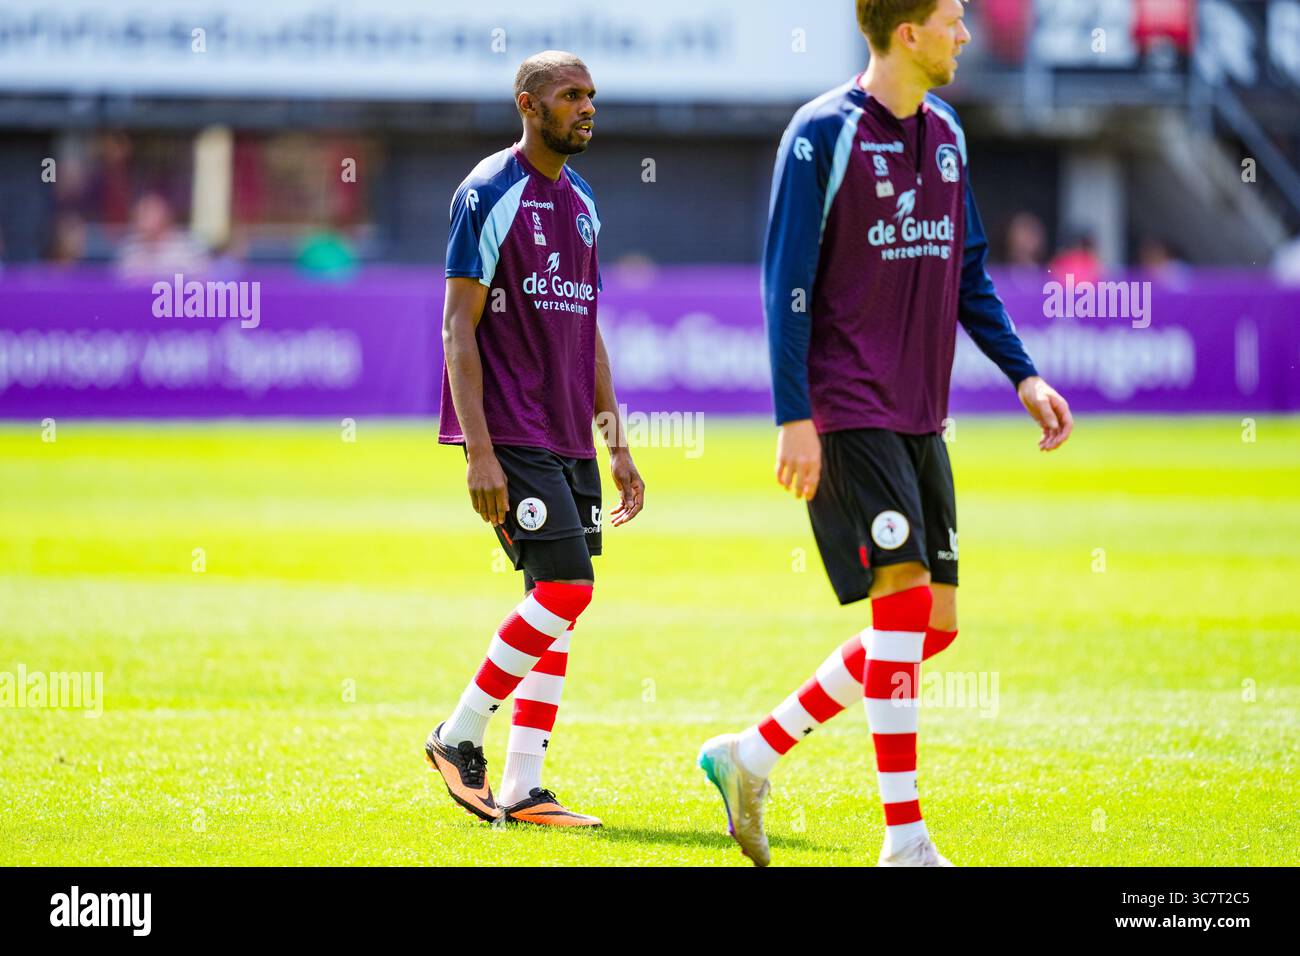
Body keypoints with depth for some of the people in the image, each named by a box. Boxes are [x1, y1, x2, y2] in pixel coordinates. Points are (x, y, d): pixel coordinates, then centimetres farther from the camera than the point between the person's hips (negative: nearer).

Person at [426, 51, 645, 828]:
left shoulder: (581, 202, 15)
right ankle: (459, 737, -1)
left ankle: (521, 789, 7)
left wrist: (618, 447, 16)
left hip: (570, 437, 8)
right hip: (512, 435, -8)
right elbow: (458, 327, -12)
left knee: (562, 607, 4)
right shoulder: (489, 195, -9)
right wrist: (480, 451, -18)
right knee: (564, 589, -16)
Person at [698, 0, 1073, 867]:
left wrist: (1024, 375, 9)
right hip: (846, 412, -8)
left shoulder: (946, 132, 12)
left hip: (919, 419, 8)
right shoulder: (824, 135, -10)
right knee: (904, 596, -14)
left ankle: (754, 755, 18)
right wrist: (794, 418, -16)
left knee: (935, 623, 6)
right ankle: (905, 841, -11)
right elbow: (786, 282, -11)